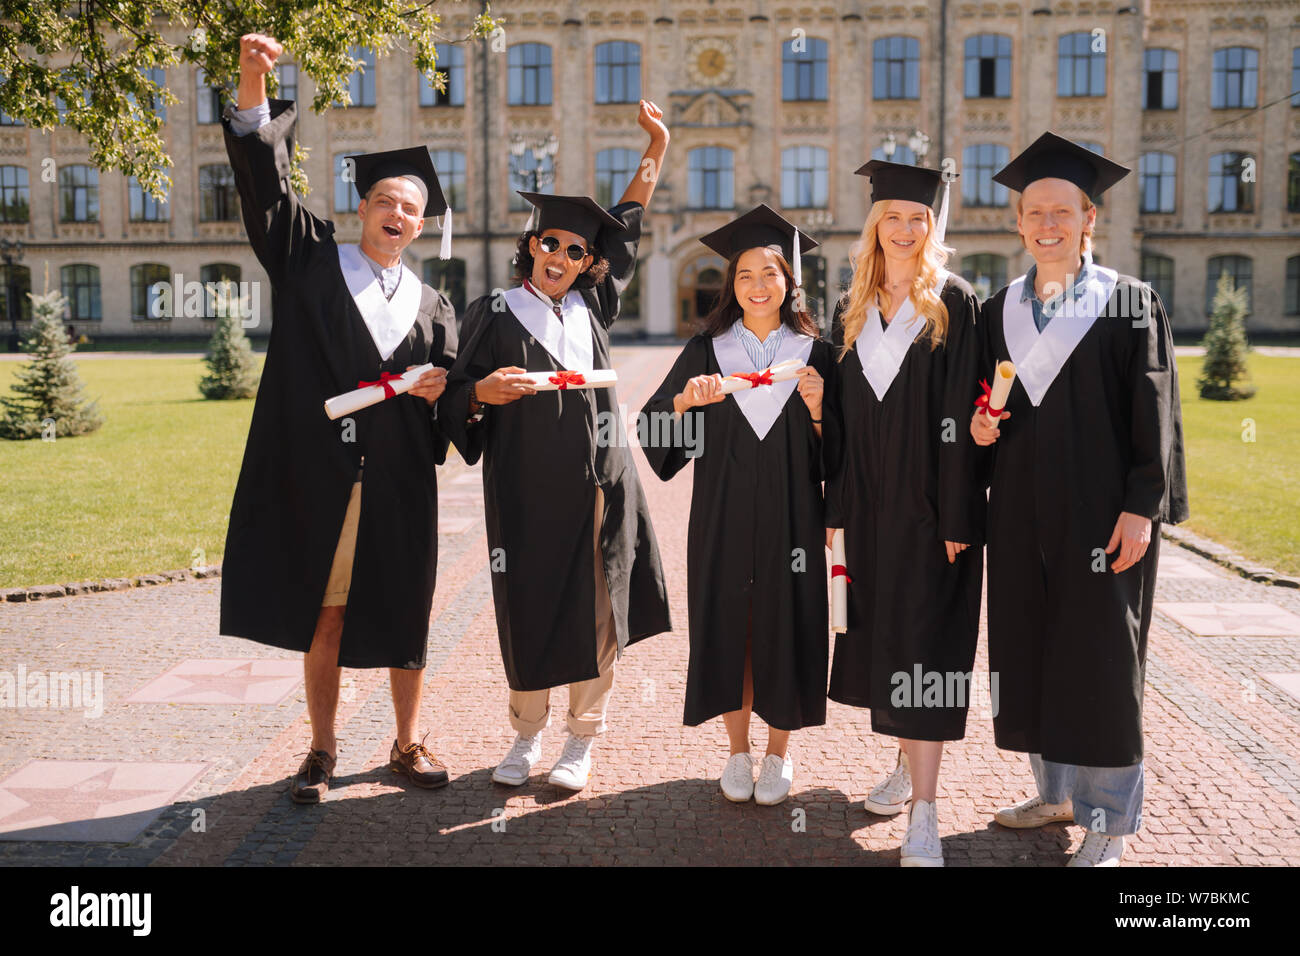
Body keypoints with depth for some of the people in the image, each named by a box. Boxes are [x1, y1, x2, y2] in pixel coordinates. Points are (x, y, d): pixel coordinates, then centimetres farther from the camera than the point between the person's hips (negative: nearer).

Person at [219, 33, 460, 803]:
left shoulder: (432, 305, 11)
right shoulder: (310, 260, 6)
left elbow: (450, 392, 11)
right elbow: (266, 181, -6)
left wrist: (438, 389, -13)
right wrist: (254, 85, -20)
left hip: (398, 487, 2)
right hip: (318, 480, -1)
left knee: (403, 619, 10)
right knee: (323, 622, 8)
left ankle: (408, 742, 27)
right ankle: (323, 750, 24)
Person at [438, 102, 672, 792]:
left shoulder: (591, 306, 10)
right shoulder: (493, 315, 2)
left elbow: (626, 224, 21)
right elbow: (454, 403, 2)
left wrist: (657, 147, 22)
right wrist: (481, 392, -20)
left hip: (596, 486, 3)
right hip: (525, 491, -2)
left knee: (593, 612, 5)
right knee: (526, 611, 5)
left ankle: (582, 740, 19)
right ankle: (527, 734, 25)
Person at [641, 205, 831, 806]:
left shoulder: (813, 354, 4)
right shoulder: (706, 351, 4)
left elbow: (831, 455, 4)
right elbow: (655, 433, -1)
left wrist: (816, 411, -14)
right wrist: (686, 399, -19)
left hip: (789, 521, 0)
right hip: (723, 519, 1)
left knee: (785, 627, 5)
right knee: (727, 629, 6)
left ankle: (779, 754, 24)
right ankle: (738, 752, 24)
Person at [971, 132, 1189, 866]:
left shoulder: (1131, 304, -2)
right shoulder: (999, 311, 10)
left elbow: (1155, 413, -7)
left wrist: (1142, 506, -14)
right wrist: (979, 425, -5)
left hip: (1100, 512, -5)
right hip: (1022, 513, 5)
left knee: (1101, 660, 1)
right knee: (1033, 654, 10)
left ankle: (1110, 822, 14)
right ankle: (1058, 792, 27)